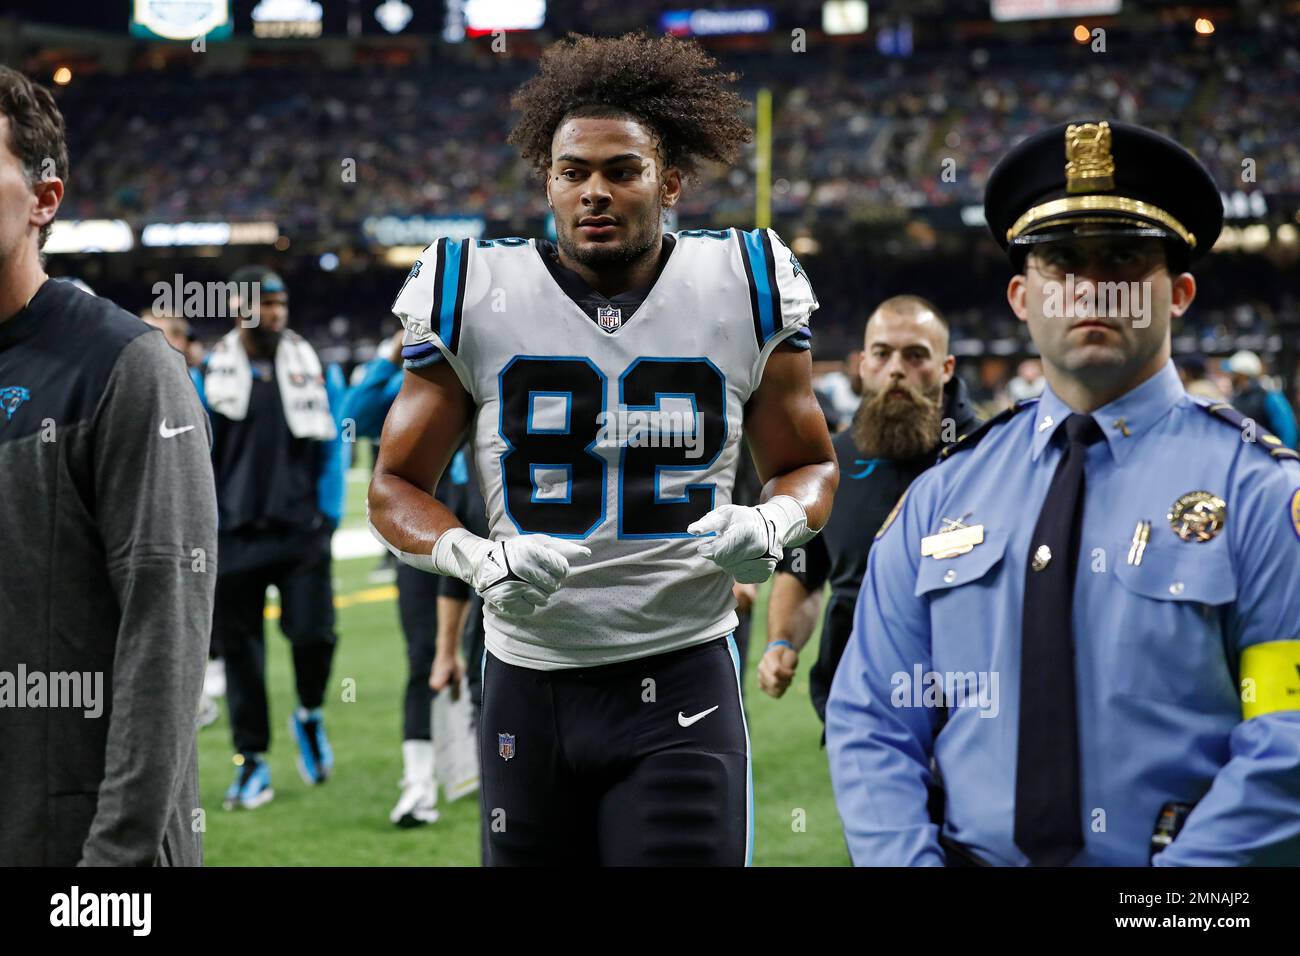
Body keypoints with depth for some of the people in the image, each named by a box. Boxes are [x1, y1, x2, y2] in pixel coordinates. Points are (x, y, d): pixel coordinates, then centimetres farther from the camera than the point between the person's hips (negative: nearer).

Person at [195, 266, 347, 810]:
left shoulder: (315, 372, 5)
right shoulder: (208, 377, 3)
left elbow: (330, 450, 7)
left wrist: (327, 517, -1)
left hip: (300, 527, 0)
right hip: (236, 534, 0)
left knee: (312, 632, -11)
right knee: (239, 647, 2)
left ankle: (310, 715, 20)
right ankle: (252, 761, 13)